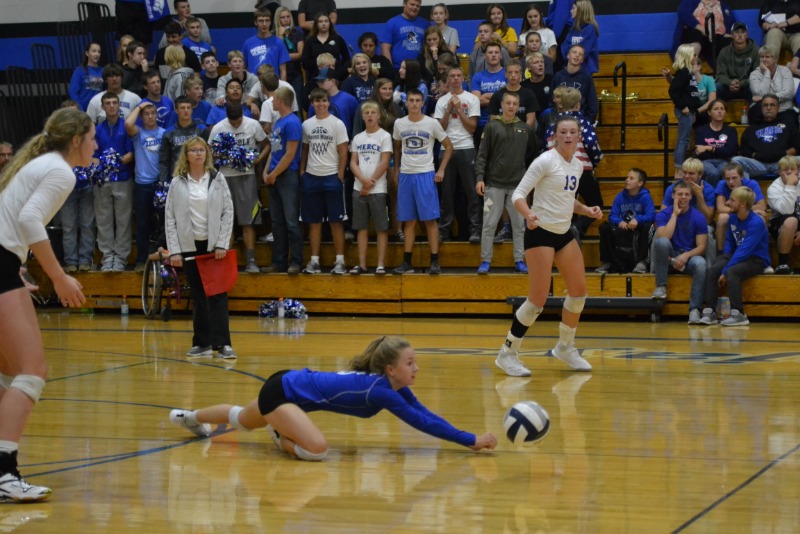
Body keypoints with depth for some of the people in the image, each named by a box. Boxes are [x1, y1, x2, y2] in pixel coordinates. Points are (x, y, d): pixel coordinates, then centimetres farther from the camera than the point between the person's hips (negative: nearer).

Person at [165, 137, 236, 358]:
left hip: (214, 245, -1)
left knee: (218, 294, -6)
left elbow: (228, 212, 1)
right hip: (189, 246, 1)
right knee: (198, 296, 6)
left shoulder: (217, 179, 3)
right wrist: (174, 250, -5)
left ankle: (223, 343, -8)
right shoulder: (177, 183, 3)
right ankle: (202, 343, 12)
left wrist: (222, 244, -8)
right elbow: (170, 218, 2)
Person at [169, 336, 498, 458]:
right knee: (317, 448, -32)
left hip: (289, 384, 9)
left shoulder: (392, 385, -7)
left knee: (242, 420, 35)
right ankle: (282, 439, 0)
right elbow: (422, 422, -34)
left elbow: (423, 413, -5)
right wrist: (471, 440, -34)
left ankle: (189, 418, 60)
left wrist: (468, 439, -14)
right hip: (282, 392, -9)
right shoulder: (381, 390, -31)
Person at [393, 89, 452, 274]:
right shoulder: (399, 124, 6)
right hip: (405, 175, 3)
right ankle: (407, 262, 9)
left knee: (430, 219, -4)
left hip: (425, 175, -3)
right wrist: (397, 169, 13)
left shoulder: (432, 123, -3)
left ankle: (435, 262, -1)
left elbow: (448, 147, 3)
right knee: (408, 221, 6)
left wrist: (441, 170, -4)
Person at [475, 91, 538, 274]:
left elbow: (534, 151, 19)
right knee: (489, 224, 0)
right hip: (494, 184, -2)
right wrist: (479, 178, -11)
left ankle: (520, 261, 12)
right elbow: (482, 155, -4)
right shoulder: (492, 127, -1)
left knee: (519, 225, 5)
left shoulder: (525, 129, 5)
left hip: (518, 185, 2)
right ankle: (485, 261, 7)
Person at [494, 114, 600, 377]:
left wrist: (586, 209, 6)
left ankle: (566, 347, 28)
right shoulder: (545, 161, -13)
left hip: (564, 234, 8)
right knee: (538, 299, -10)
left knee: (579, 291, 8)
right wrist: (528, 214, -35)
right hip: (540, 232, -8)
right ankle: (507, 353, 2)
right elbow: (519, 194, -17)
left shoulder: (577, 165, 9)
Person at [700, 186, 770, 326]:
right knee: (712, 270, -19)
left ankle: (738, 314, -32)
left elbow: (744, 251, -25)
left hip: (757, 260, -7)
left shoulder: (756, 223, -21)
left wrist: (725, 271, -26)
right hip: (739, 256, 7)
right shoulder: (733, 218, 3)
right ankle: (710, 312, -18)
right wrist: (724, 260, -1)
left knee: (731, 272, -35)